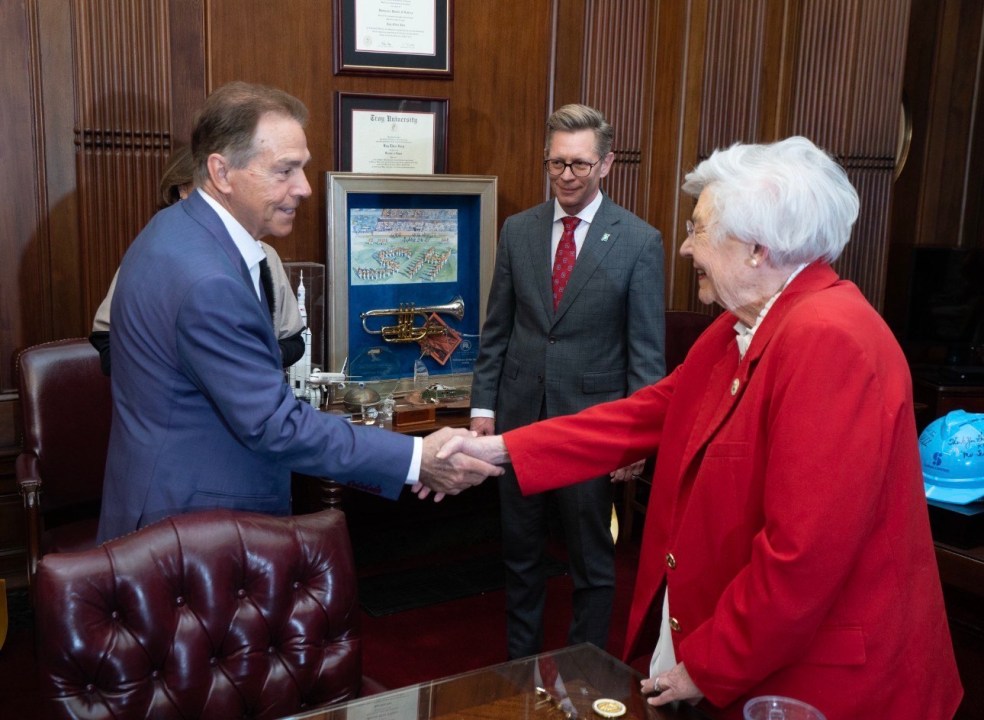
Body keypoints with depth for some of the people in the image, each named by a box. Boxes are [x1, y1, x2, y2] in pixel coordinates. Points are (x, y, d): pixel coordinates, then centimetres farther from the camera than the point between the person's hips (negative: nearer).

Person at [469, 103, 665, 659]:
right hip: (520, 417, 4)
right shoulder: (518, 231, 4)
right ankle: (520, 664, 35)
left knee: (593, 561, 11)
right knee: (521, 555, 17)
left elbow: (647, 351, -7)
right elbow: (497, 328, 8)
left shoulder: (640, 242, -7)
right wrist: (484, 405, 4)